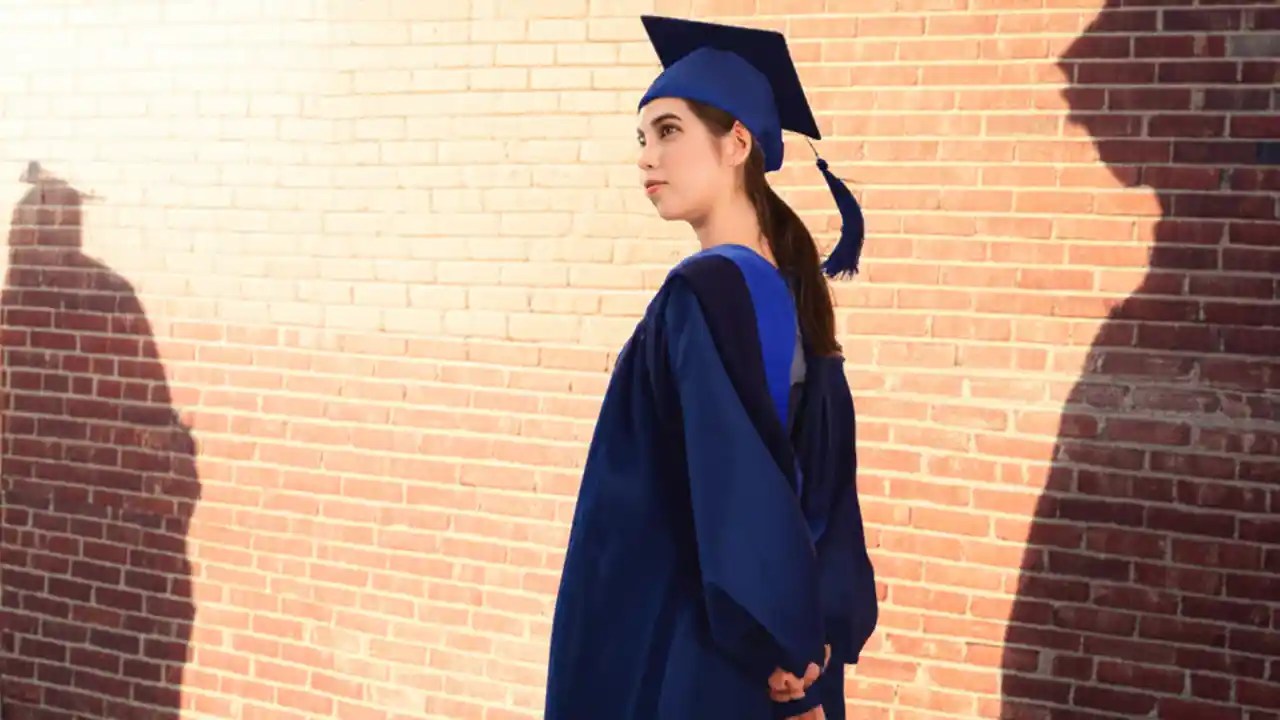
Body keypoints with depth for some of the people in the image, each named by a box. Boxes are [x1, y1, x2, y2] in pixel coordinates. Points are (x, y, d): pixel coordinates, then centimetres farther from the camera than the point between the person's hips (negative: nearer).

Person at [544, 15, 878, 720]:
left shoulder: (702, 293, -19)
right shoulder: (789, 292, 7)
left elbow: (740, 486, -25)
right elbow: (818, 486, 8)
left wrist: (785, 647, -17)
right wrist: (806, 638, 6)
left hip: (683, 657, -8)